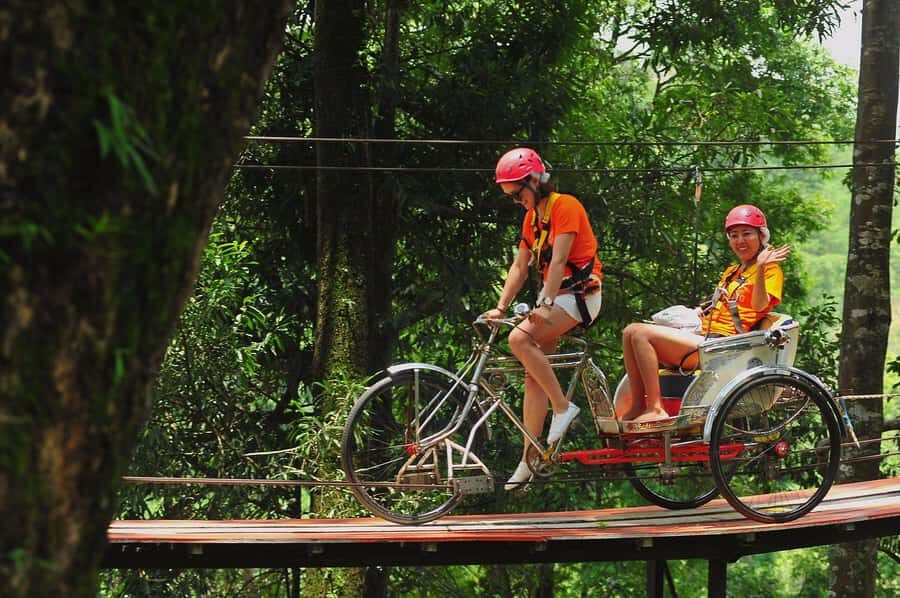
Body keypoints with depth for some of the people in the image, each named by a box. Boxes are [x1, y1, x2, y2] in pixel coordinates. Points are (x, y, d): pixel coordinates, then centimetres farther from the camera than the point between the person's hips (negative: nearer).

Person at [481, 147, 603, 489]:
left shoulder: (565, 207, -12)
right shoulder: (531, 217, 15)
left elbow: (558, 260, -21)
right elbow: (520, 267, 13)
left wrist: (546, 304, -28)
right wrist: (500, 307, 4)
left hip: (579, 294, -9)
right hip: (553, 296, 9)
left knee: (519, 339, -27)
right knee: (534, 374, 0)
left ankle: (563, 407, -17)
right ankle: (530, 459, -1)